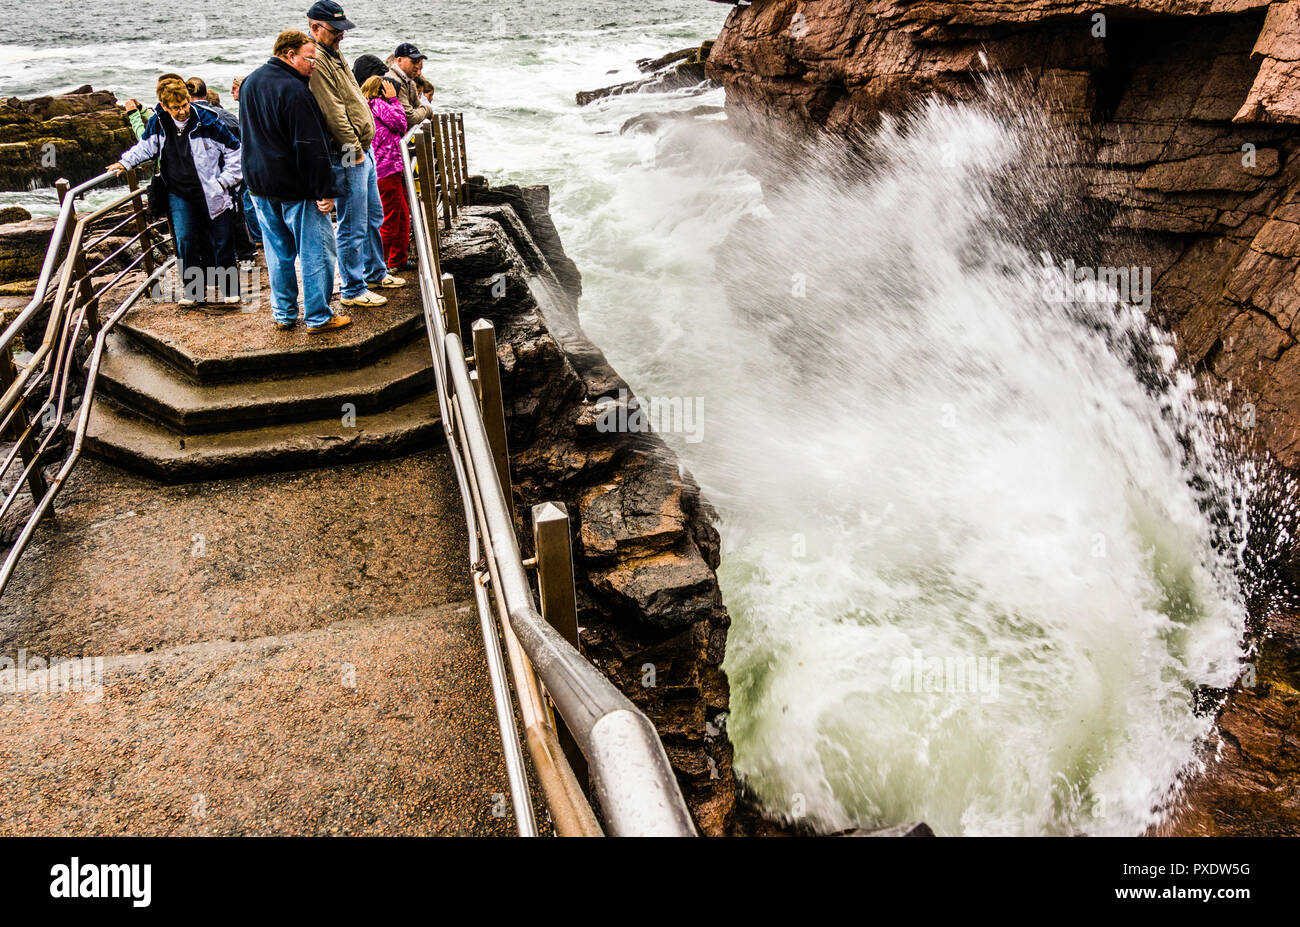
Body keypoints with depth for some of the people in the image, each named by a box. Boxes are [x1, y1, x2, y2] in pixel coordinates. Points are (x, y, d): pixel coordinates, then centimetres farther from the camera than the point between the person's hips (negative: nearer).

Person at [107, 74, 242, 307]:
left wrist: (225, 180, -4)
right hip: (179, 193, 3)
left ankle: (229, 289, 16)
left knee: (221, 241, 3)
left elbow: (234, 149, -2)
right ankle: (195, 289, 7)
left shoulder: (207, 121, -12)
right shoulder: (158, 124, -1)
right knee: (185, 240, -5)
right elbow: (145, 147, 19)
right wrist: (125, 162, 6)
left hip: (211, 192, -3)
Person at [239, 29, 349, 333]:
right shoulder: (293, 90, -17)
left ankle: (283, 314, 21)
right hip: (295, 188, -8)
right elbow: (311, 146, -21)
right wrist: (325, 191, -20)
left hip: (259, 185, 9)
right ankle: (318, 317, 4)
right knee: (316, 251, 0)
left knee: (278, 252, 15)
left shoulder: (249, 83, 13)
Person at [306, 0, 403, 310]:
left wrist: (364, 147, 16)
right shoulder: (315, 61, -17)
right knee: (353, 227, -3)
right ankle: (352, 290, 7)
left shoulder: (333, 54, 16)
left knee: (374, 217, 21)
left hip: (363, 150, 11)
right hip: (348, 156, -11)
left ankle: (375, 273, 36)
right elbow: (333, 114, -22)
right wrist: (356, 151, -16)